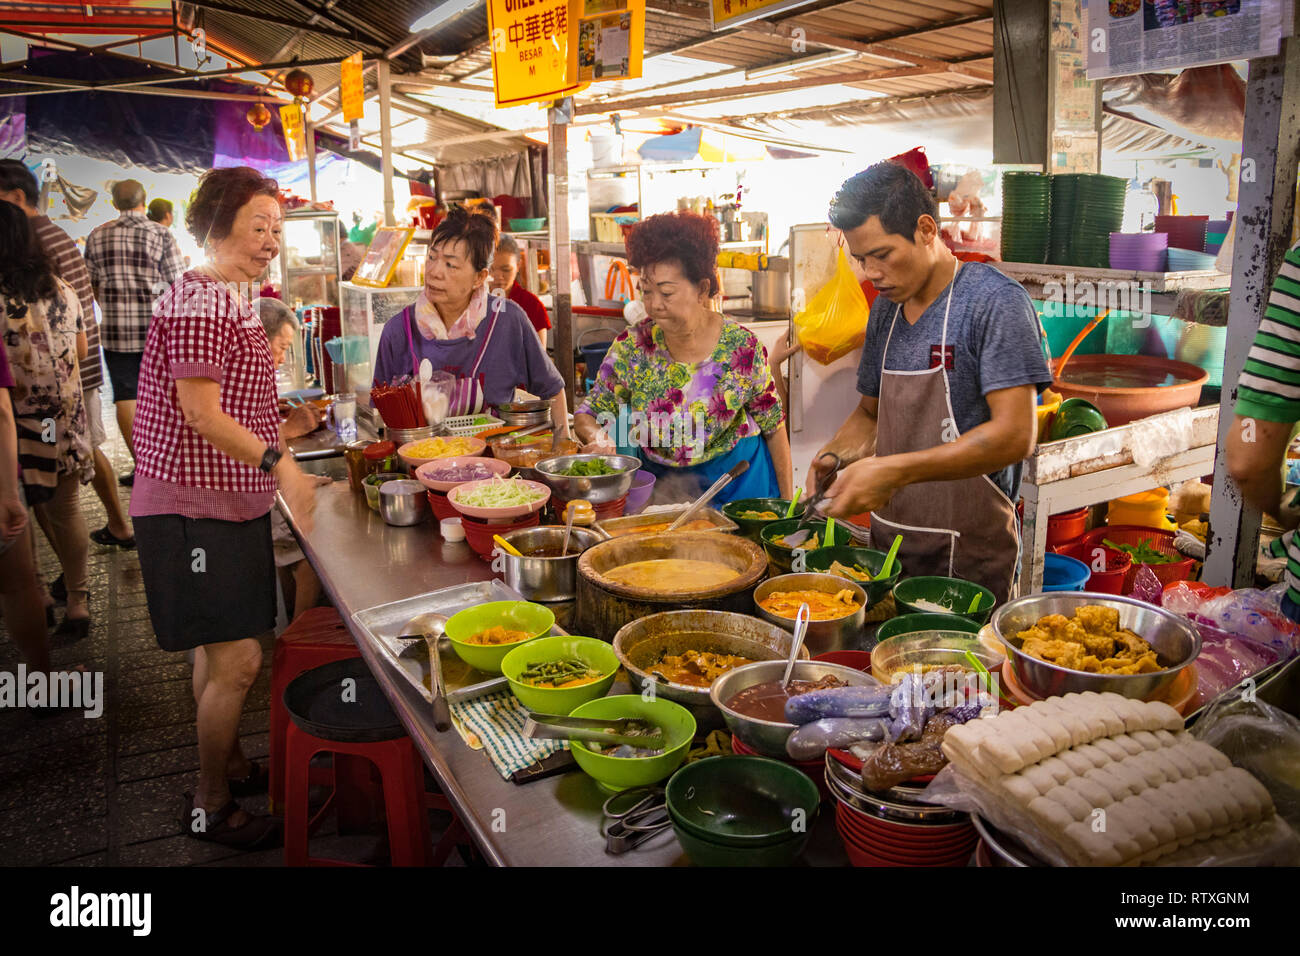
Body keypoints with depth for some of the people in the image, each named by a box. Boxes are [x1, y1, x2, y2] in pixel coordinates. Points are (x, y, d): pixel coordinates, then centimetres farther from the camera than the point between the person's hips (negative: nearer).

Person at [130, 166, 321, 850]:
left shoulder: (231, 298, 15)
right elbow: (200, 412, -23)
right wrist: (278, 462, -27)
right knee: (237, 659, -5)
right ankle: (209, 806, 13)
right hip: (195, 509, -10)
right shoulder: (199, 300, -17)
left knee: (219, 651, 21)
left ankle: (231, 764, 36)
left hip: (228, 502, 10)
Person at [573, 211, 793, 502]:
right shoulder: (631, 347, -9)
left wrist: (787, 503, -1)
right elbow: (587, 415, -1)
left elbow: (774, 428, -2)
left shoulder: (742, 347, -13)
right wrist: (596, 437, -25)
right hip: (660, 484, 1)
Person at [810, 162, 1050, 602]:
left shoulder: (995, 300, -13)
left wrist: (894, 471, -26)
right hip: (888, 542, 6)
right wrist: (834, 453, -1)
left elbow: (1015, 434, -21)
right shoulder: (885, 307, 9)